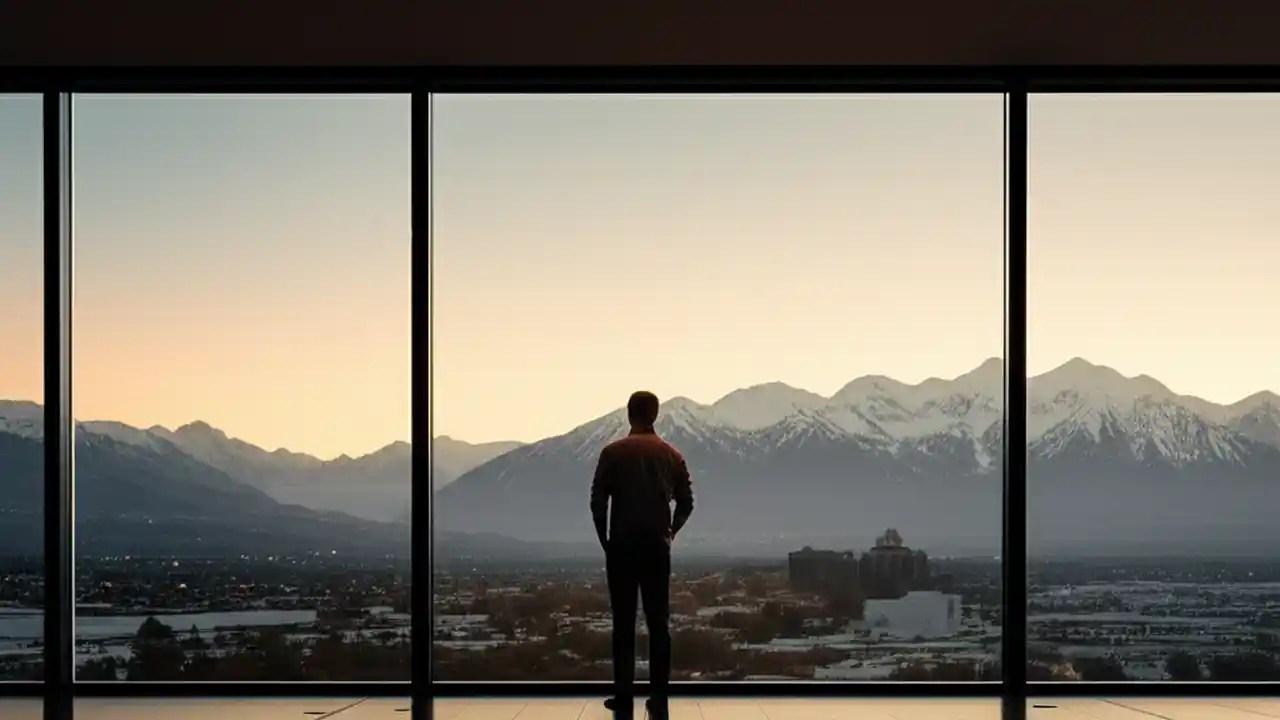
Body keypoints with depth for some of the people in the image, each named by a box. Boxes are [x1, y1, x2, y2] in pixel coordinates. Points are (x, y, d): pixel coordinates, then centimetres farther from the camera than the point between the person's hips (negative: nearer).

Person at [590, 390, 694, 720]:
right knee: (658, 623, 5)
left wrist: (605, 541, 5)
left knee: (624, 624, 2)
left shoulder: (613, 452, -4)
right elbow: (686, 503, 5)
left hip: (622, 545, -2)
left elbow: (598, 502, -7)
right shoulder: (672, 455, 4)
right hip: (657, 546, 2)